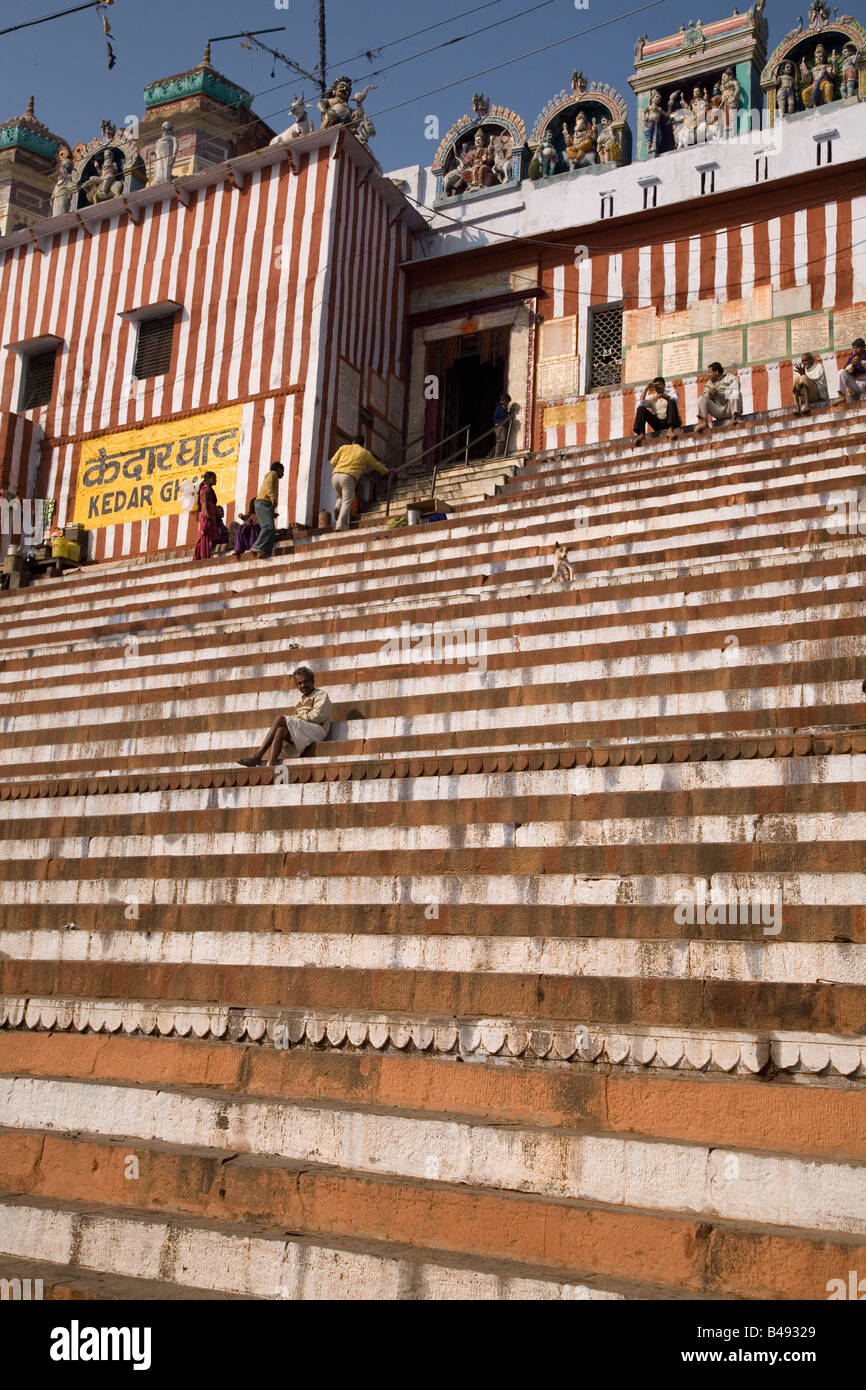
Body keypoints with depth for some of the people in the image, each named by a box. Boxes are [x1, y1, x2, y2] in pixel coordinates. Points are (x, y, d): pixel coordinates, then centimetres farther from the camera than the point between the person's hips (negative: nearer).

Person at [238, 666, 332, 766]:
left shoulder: (321, 695, 9)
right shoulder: (301, 701, 30)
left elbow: (317, 716, -7)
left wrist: (297, 717, -4)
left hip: (316, 730, -6)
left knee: (280, 720, -22)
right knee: (280, 731, -25)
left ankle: (257, 756, -27)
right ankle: (270, 766, -40)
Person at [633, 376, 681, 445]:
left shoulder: (671, 392, 11)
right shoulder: (651, 397, 18)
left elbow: (674, 399, -15)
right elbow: (641, 404, -1)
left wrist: (662, 396, -33)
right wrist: (646, 389, -5)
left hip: (669, 421, -2)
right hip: (657, 423, 3)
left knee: (671, 402, -28)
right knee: (641, 408, -14)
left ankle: (671, 429, -48)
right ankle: (641, 434, -33)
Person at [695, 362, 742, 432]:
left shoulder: (731, 378, 6)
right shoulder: (710, 383, 21)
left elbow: (735, 391, -14)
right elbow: (705, 396, 10)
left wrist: (718, 393, -16)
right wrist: (709, 393, -12)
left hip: (729, 408, -4)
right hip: (718, 412, 4)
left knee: (736, 393, -29)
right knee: (702, 399, -11)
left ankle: (734, 417, -45)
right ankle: (704, 423, -29)